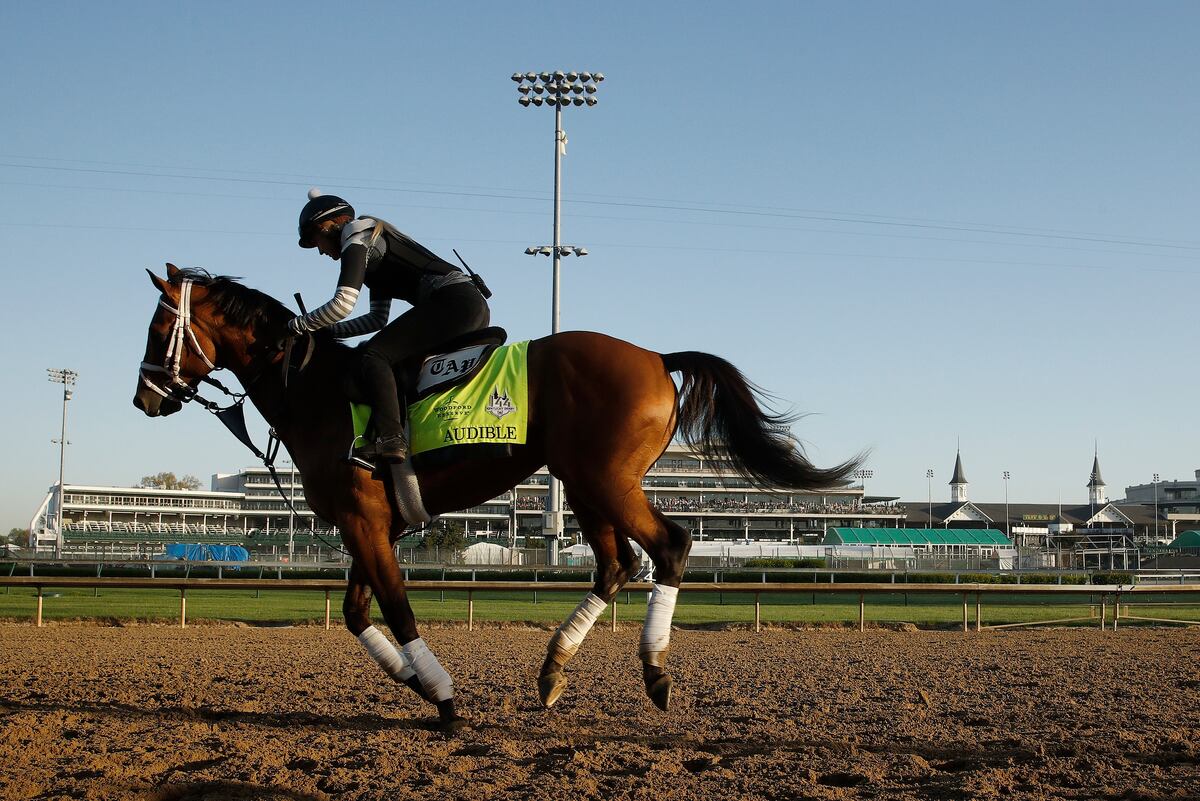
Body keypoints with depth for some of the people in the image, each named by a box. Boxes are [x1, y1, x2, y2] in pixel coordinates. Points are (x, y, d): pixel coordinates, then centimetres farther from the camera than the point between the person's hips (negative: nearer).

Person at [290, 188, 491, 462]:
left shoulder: (356, 237, 0)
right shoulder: (373, 243, 29)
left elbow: (342, 304, -12)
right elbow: (378, 319, 31)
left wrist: (298, 325, 2)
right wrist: (327, 330, 26)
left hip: (451, 302, -10)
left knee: (374, 355, -13)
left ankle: (391, 439, -26)